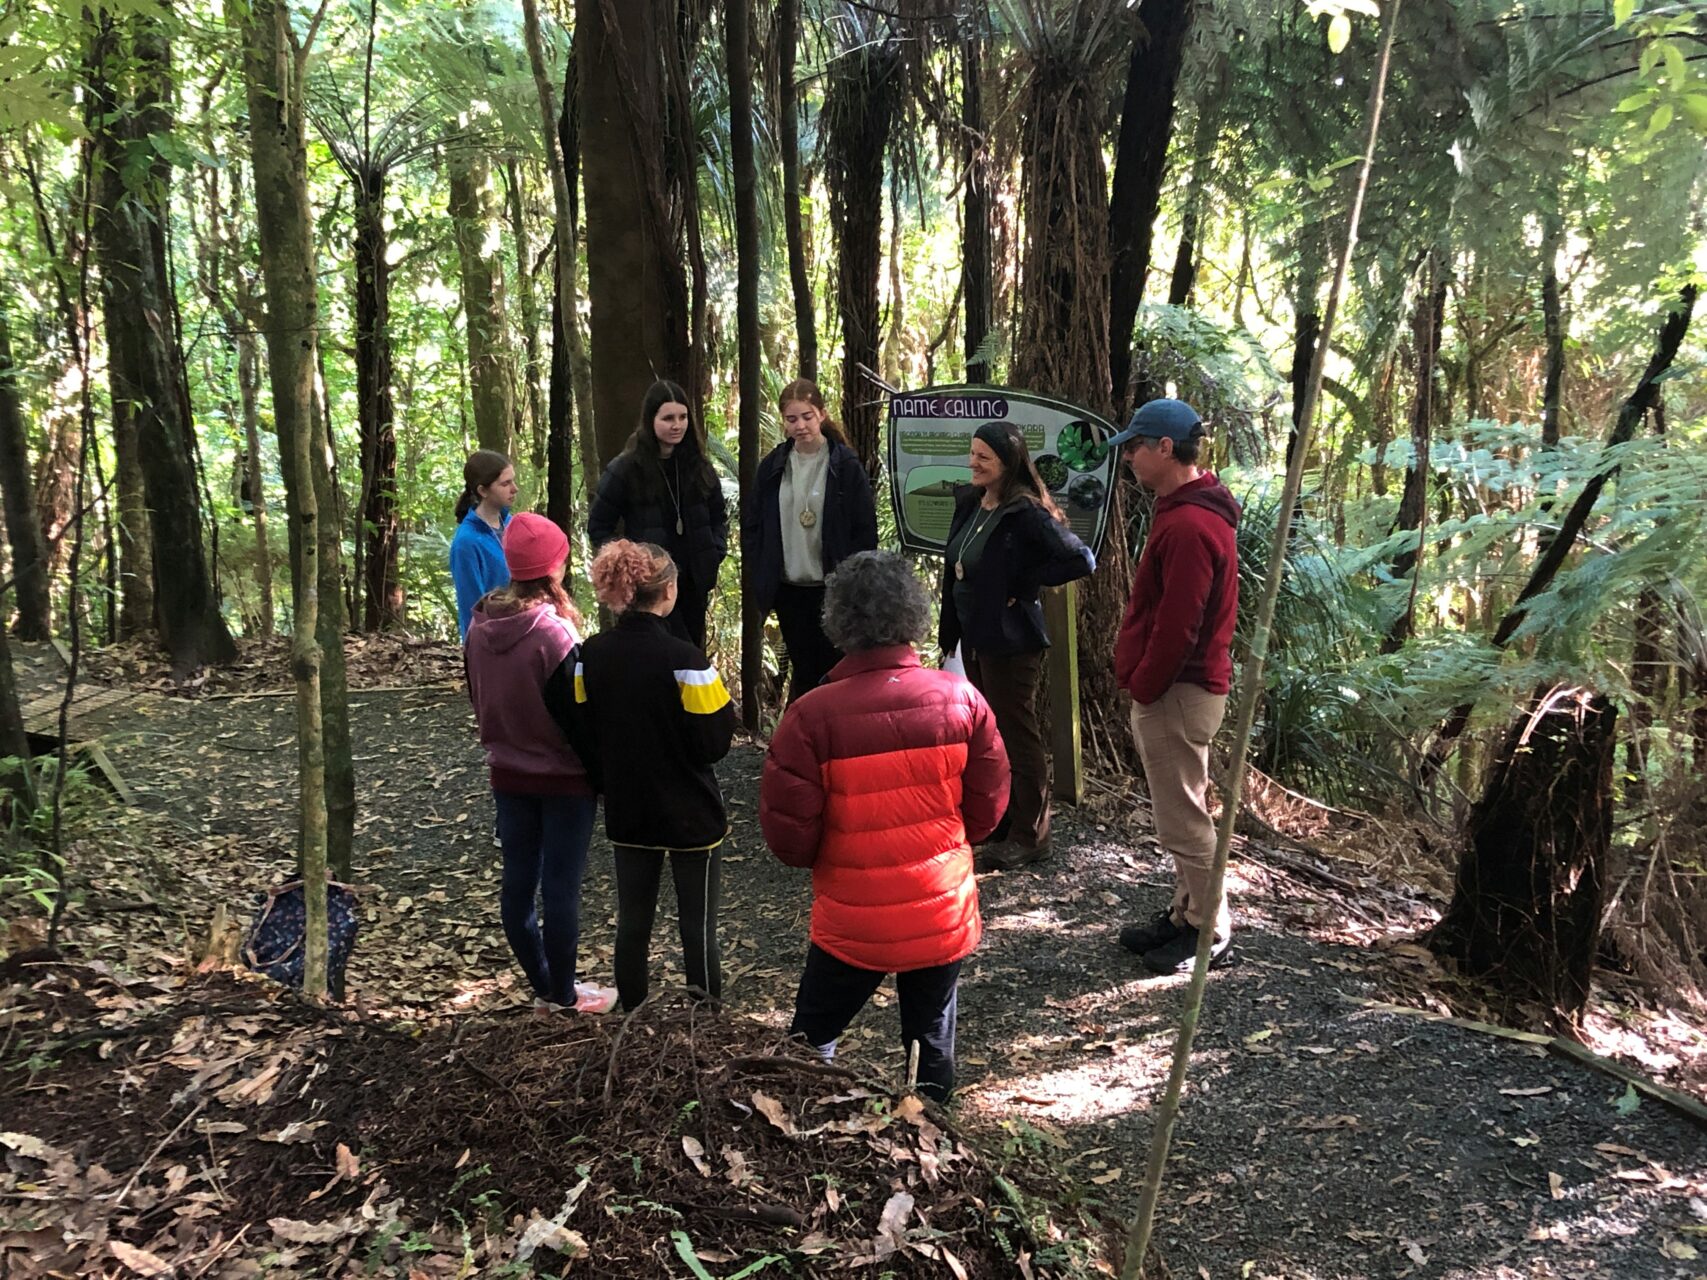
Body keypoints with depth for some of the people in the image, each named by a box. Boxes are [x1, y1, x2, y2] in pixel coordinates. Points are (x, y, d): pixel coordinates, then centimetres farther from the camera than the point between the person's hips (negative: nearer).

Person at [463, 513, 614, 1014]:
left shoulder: (480, 625, -6)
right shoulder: (555, 633, -25)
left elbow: (476, 696, 7)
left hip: (509, 773, 6)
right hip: (564, 778, -6)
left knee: (517, 882, 14)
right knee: (561, 888, 6)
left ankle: (542, 985, 29)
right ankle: (564, 995, 20)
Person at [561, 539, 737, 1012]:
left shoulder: (592, 655, -6)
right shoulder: (683, 659, -22)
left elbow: (582, 736, 2)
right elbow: (713, 743, -18)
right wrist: (725, 705, 0)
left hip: (627, 813, 5)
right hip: (689, 815, -5)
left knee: (632, 920, 18)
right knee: (698, 924, 9)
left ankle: (632, 1011, 32)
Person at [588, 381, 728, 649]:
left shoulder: (698, 465, 6)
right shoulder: (625, 468, -7)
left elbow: (719, 517, 17)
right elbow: (598, 527, -1)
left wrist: (715, 555, 2)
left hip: (693, 582, 5)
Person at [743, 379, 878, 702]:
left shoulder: (846, 464, -7)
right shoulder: (773, 465, 3)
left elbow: (865, 529, -6)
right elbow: (751, 524, 9)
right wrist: (761, 575, 1)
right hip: (788, 589, 3)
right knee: (803, 670, 11)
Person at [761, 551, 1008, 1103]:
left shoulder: (812, 715, -20)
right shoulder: (961, 699, -11)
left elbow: (787, 837, -15)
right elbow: (988, 808, -2)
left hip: (851, 926, -2)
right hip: (945, 919, 3)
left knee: (810, 1050, 19)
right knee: (931, 1045, 21)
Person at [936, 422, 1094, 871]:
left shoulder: (1026, 513, -19)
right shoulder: (968, 503, 6)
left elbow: (1081, 560, -25)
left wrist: (1020, 585, -18)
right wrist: (949, 631, 13)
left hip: (1010, 640, -8)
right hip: (973, 636, 8)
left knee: (1017, 734, 3)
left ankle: (1030, 835, 16)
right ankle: (1000, 819, 33)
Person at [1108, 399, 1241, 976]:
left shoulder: (1189, 526, -22)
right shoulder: (1189, 510, 13)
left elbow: (1176, 626, -24)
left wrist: (1142, 687, -14)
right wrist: (1143, 683, 14)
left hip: (1176, 693, -11)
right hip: (1177, 687, 11)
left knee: (1183, 819, 1)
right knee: (1180, 814, 19)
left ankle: (1210, 933, 14)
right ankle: (1185, 915, 32)